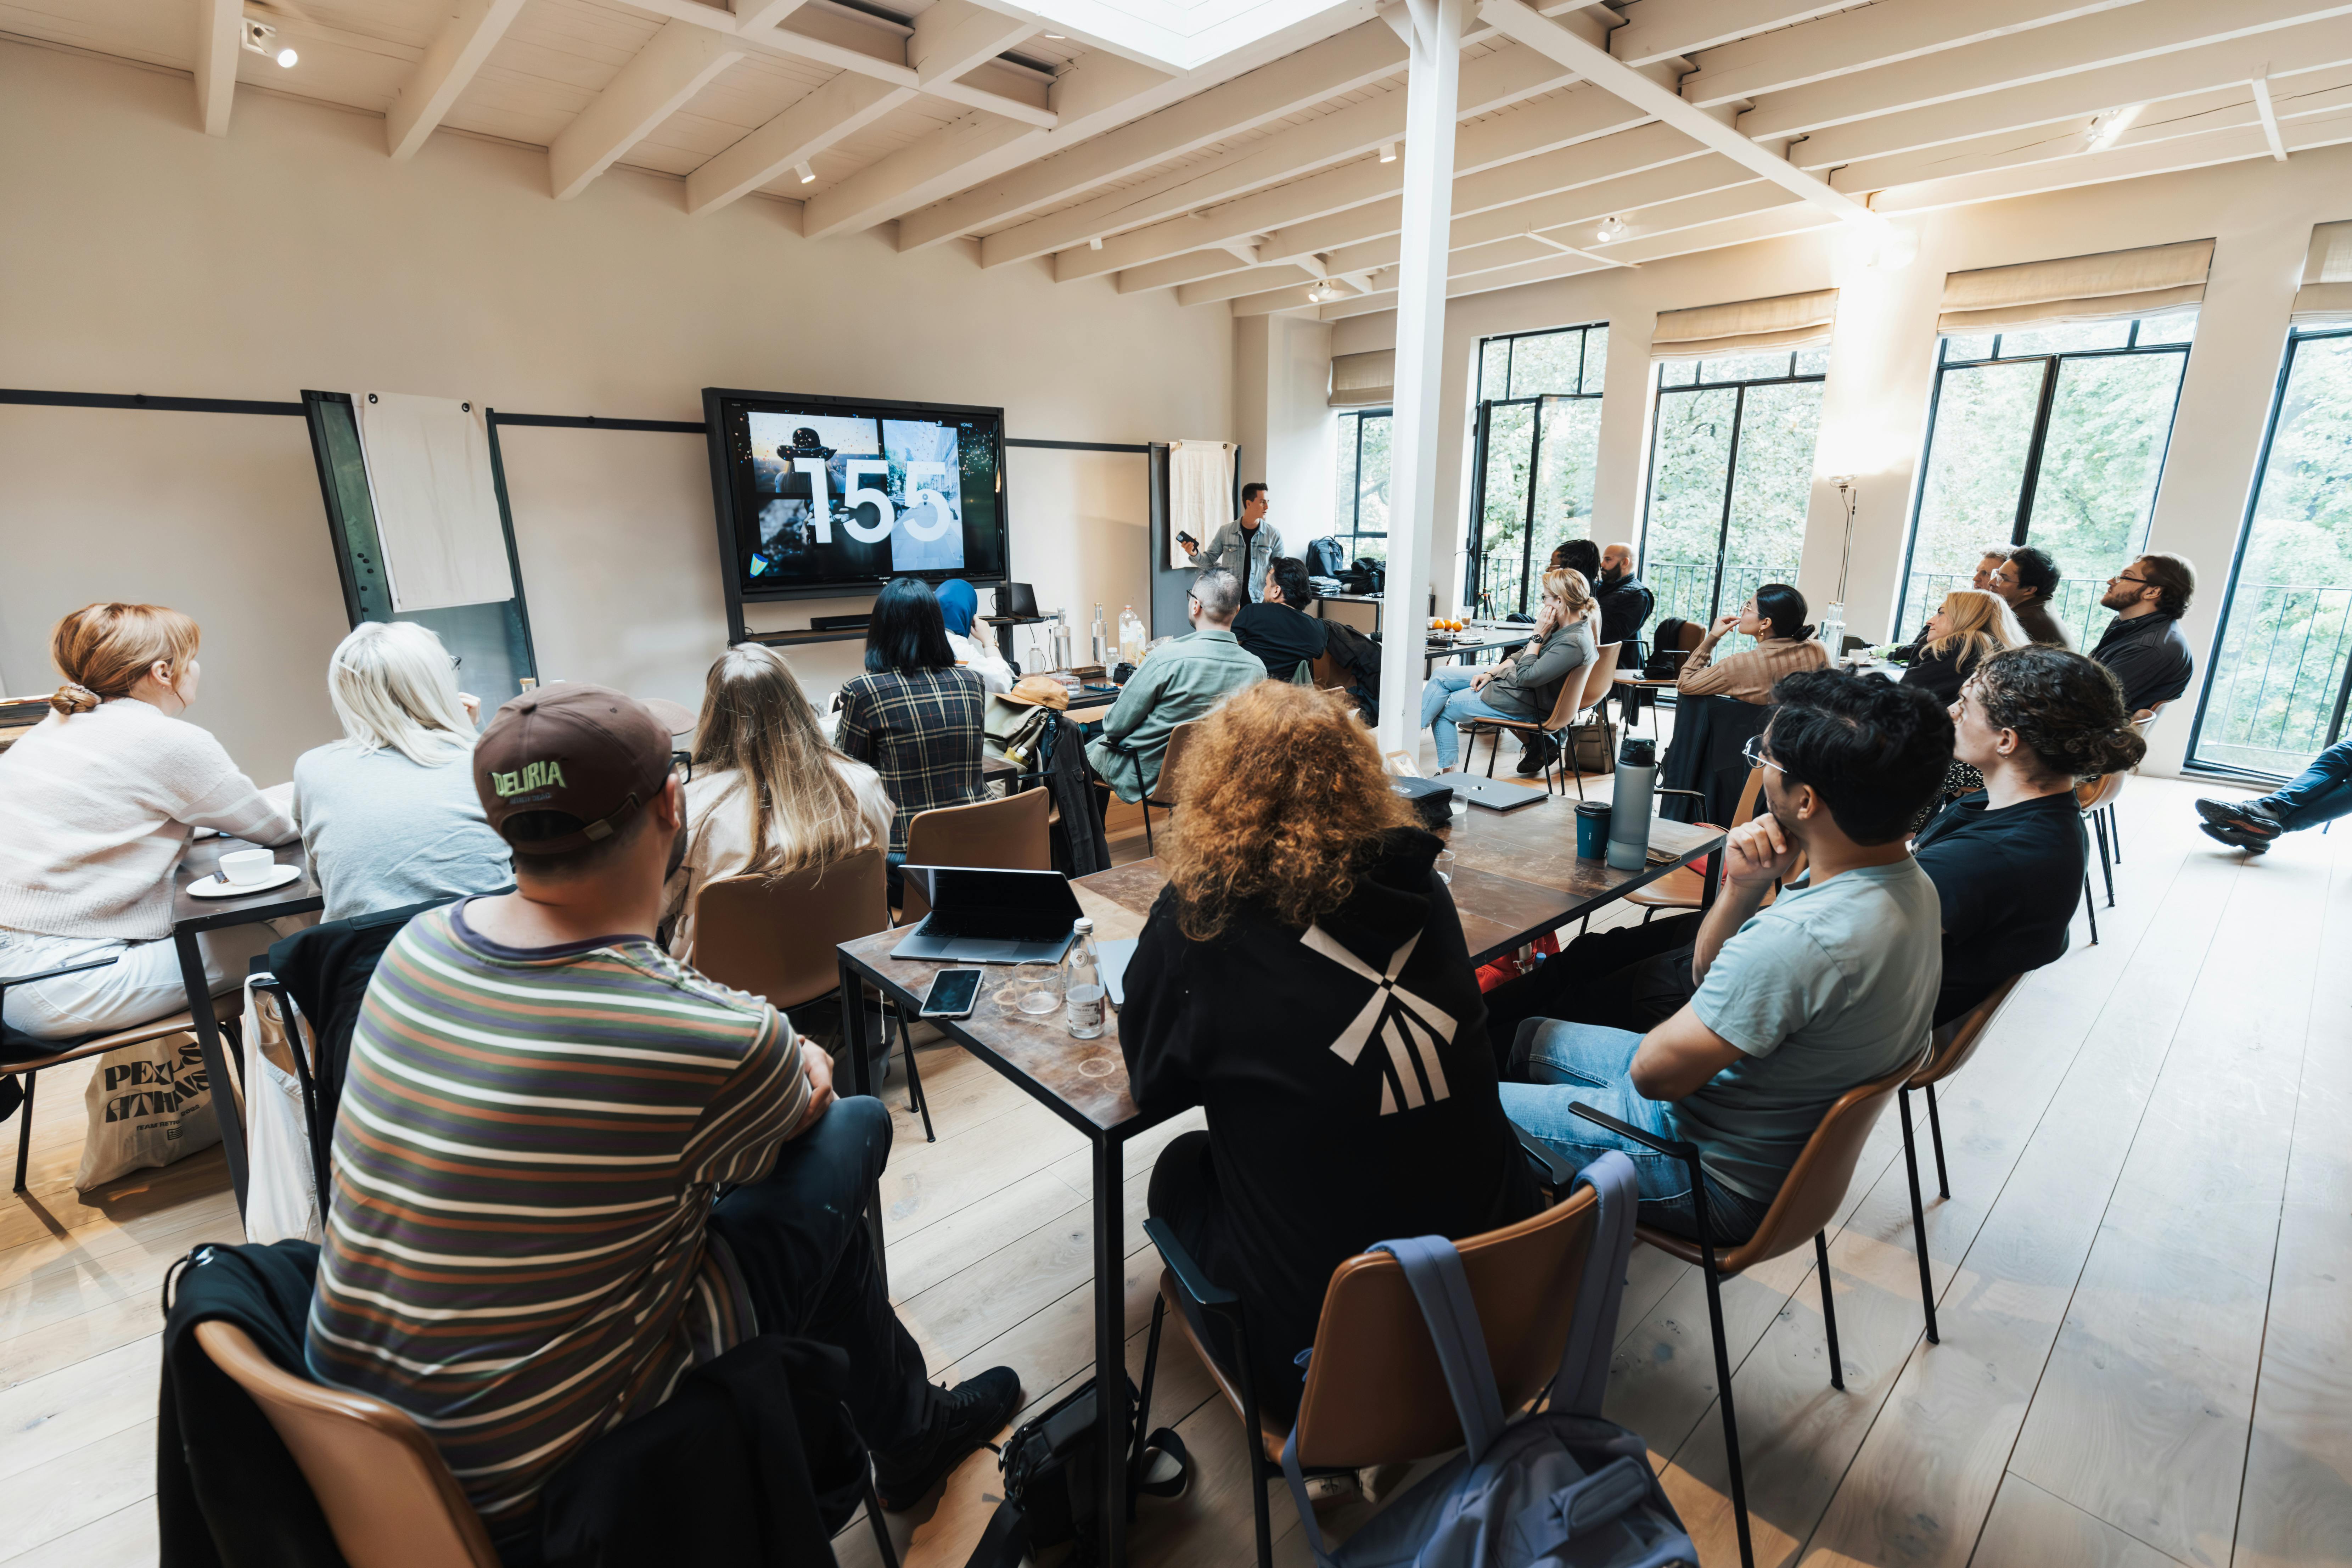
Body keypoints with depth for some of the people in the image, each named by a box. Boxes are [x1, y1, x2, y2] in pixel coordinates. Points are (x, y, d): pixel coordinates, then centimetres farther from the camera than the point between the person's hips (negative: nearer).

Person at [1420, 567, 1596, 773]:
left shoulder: (1574, 643, -29)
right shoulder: (1563, 626, 1)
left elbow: (1526, 677, -30)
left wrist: (1539, 635, -23)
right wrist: (1490, 673, 3)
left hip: (1523, 703, -10)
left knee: (1442, 710, -2)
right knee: (1441, 676, 6)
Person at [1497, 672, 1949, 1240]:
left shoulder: (1800, 939, -37)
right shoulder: (1909, 882, -4)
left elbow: (1654, 1073, -24)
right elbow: (1709, 973, 4)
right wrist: (1742, 889, -15)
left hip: (1720, 1180, -9)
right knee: (1530, 1036, 20)